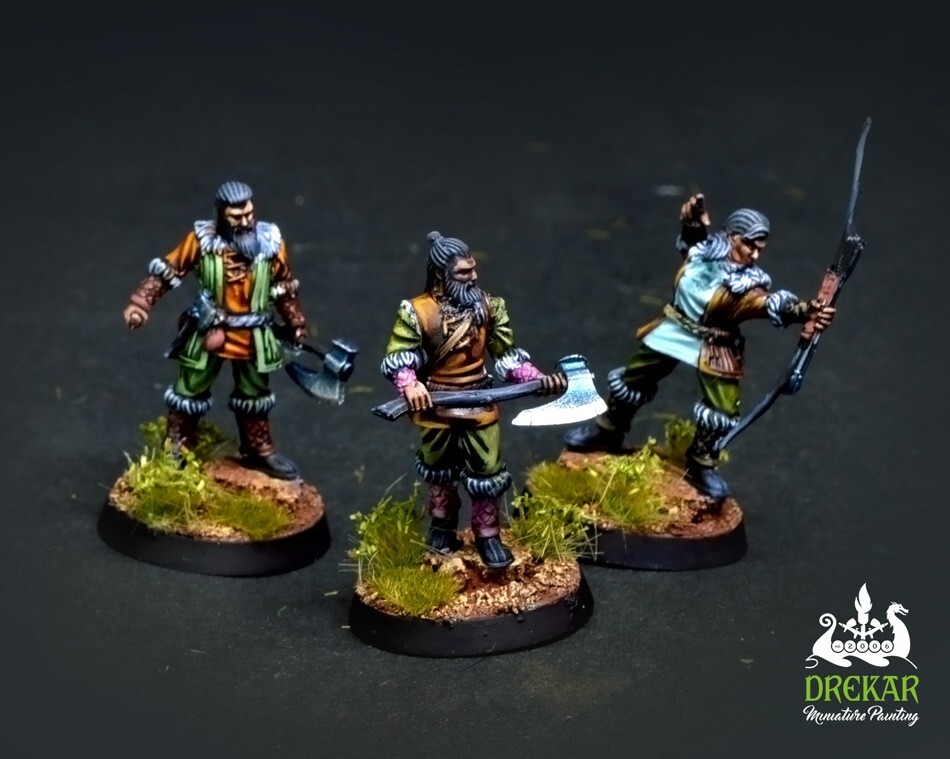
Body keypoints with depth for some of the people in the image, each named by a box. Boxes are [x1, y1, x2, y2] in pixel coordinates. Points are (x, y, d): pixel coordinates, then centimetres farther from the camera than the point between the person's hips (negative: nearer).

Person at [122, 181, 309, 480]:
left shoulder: (271, 241, -7)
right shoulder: (201, 239, -14)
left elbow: (284, 286, 7)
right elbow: (166, 271, -7)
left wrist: (296, 322, 14)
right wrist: (140, 303, -14)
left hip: (252, 336, 2)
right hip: (208, 332, -2)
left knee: (254, 395, 17)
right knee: (189, 394, 8)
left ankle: (259, 452, 34)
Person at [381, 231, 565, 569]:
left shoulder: (488, 306, -7)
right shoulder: (417, 311, -16)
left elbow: (508, 354, -1)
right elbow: (395, 357, -16)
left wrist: (539, 380, -14)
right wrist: (410, 385, -36)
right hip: (436, 405, -1)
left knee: (487, 470, 2)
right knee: (439, 467, 19)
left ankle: (487, 535, 20)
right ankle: (442, 523, 42)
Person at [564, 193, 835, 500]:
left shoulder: (751, 282, -23)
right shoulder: (703, 249, -15)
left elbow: (775, 304, -38)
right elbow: (693, 234, 3)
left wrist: (806, 311, -59)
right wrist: (694, 220, -22)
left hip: (714, 349, -3)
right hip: (674, 330, 3)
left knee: (722, 411, -7)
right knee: (631, 380, 15)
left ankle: (702, 466, 16)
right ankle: (607, 432, 39)